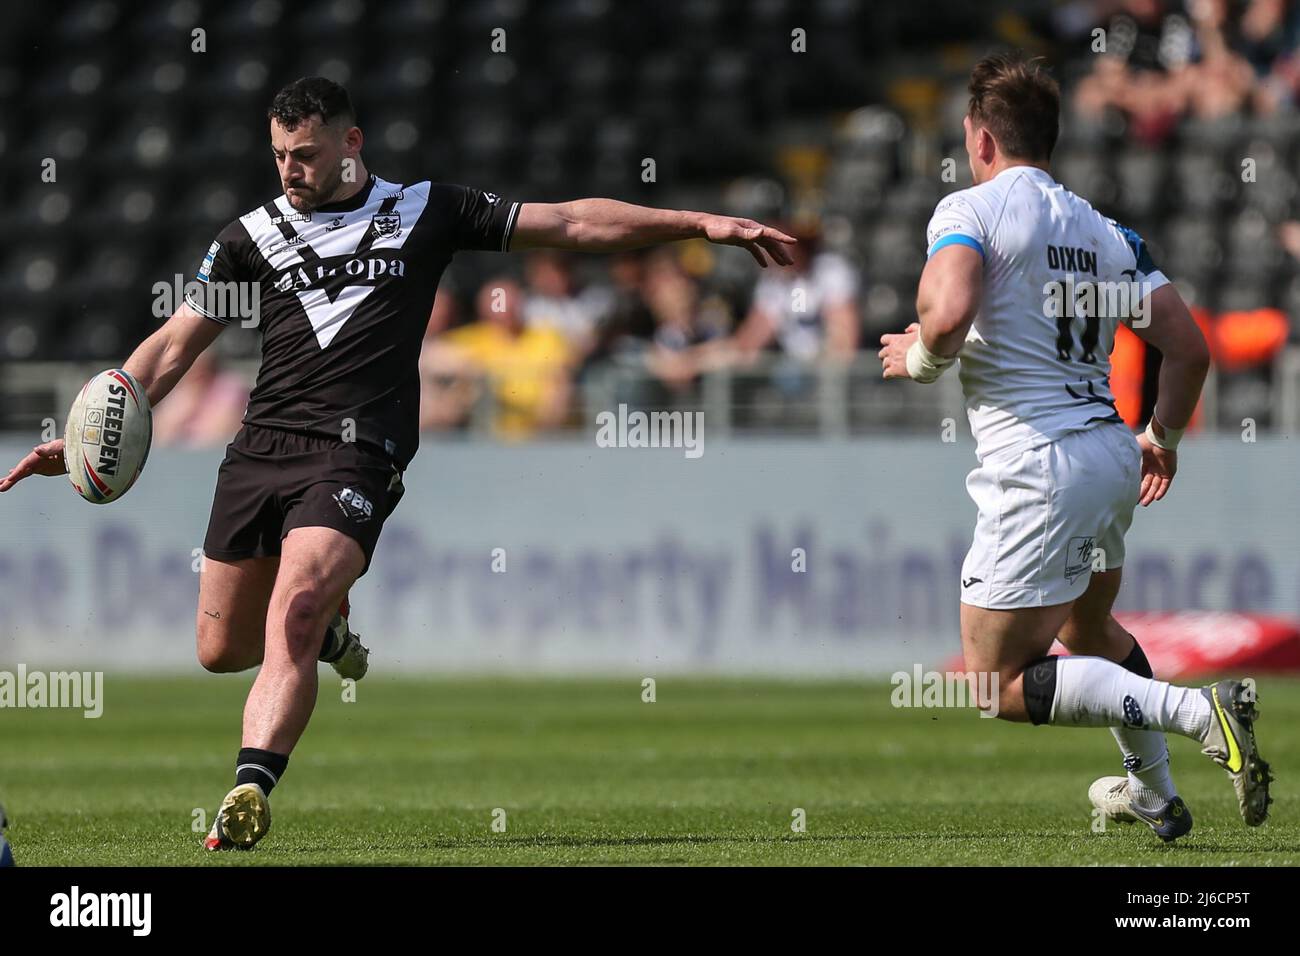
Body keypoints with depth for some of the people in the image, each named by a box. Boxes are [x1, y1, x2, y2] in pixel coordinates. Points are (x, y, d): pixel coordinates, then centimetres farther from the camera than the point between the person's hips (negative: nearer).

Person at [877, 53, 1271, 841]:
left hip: (1037, 469, -8)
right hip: (1113, 454, 8)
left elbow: (950, 313, -26)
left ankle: (1197, 709, -18)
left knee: (1000, 686, -3)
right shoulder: (1107, 232, 13)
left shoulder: (968, 211, -7)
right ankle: (1155, 795, 36)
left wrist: (917, 357, -4)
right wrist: (1163, 438, 26)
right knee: (1090, 633, 33)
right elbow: (1189, 347, 10)